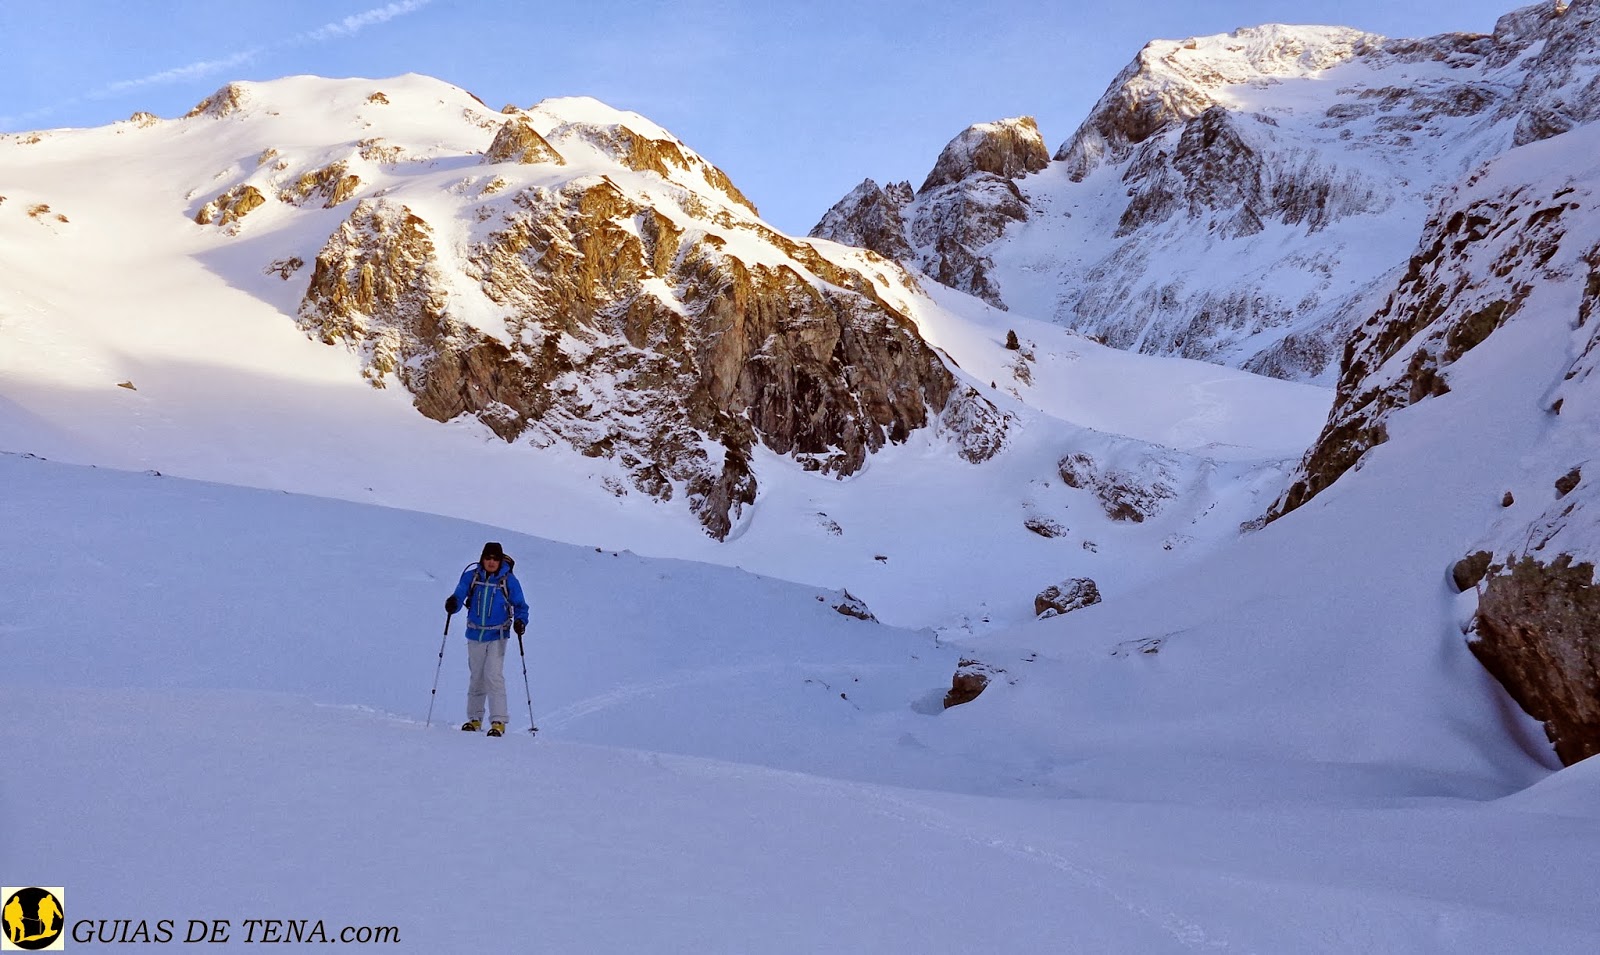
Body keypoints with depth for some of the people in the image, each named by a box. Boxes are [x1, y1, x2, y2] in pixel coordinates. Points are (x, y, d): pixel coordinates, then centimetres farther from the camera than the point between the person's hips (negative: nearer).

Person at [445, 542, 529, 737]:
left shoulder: (508, 580, -6)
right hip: (475, 634, 3)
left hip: (497, 636, -3)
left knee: (493, 676, -14)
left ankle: (498, 722, -12)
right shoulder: (471, 576, -2)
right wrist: (453, 603, -30)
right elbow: (460, 594, -7)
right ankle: (474, 718, 26)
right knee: (476, 677, 13)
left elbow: (520, 605, 0)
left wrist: (520, 621, -19)